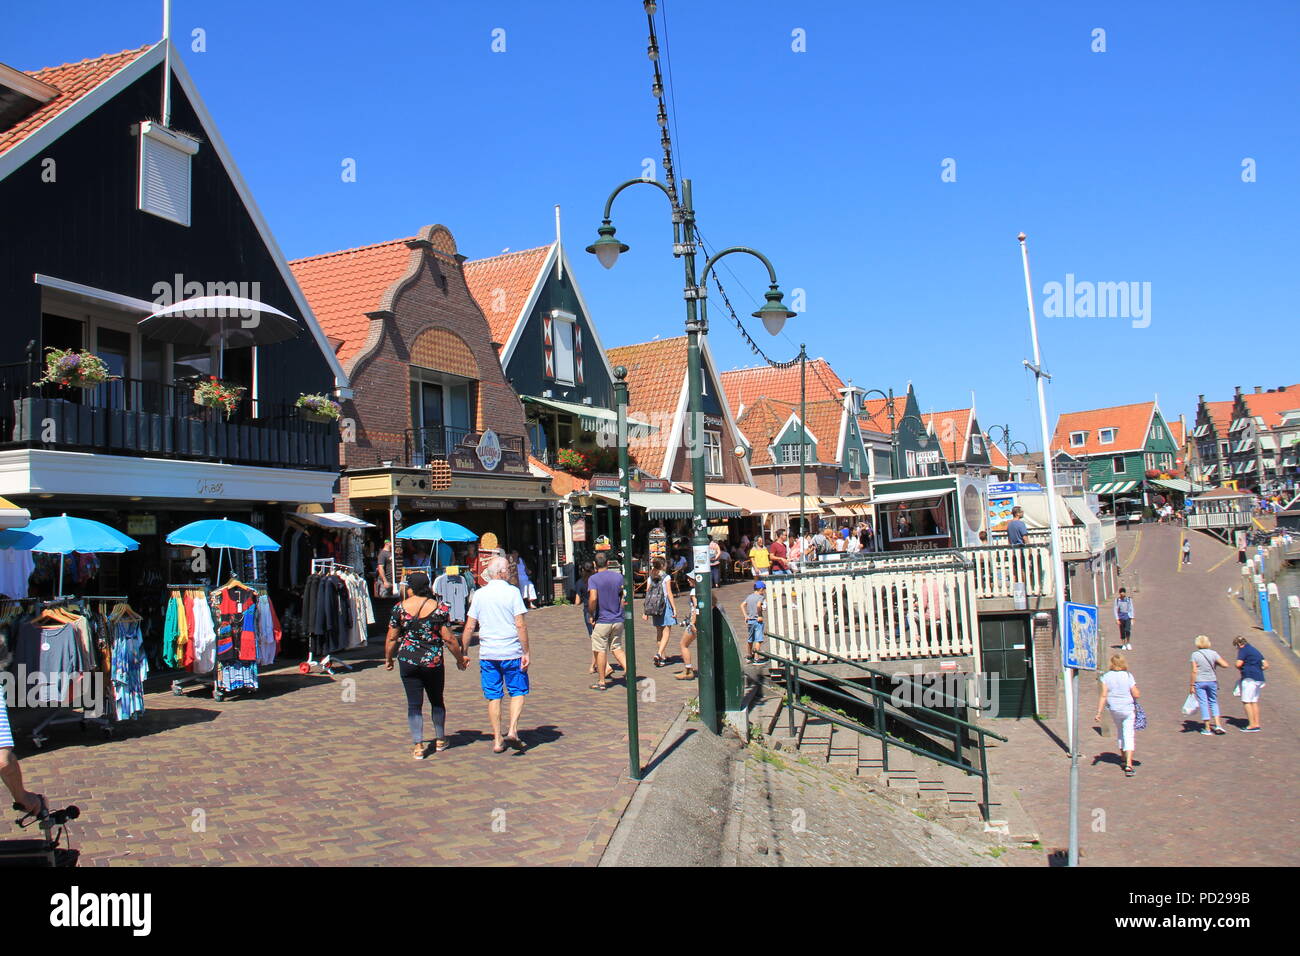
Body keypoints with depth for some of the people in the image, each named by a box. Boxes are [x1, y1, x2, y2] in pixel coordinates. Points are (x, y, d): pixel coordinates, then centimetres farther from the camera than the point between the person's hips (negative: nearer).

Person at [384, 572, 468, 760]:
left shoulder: (400, 608, -4)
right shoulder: (439, 608, -7)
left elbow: (391, 638, 0)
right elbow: (448, 638, -7)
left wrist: (388, 659, 15)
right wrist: (460, 658, 6)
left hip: (407, 661, 0)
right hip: (433, 661, 0)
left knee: (414, 704, 7)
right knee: (437, 701, 18)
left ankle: (418, 746, 3)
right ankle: (440, 740, 29)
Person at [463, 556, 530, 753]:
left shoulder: (479, 594, 4)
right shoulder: (512, 592, -7)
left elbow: (470, 627, 4)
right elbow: (520, 625, -11)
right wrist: (526, 652, -7)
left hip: (487, 654, 3)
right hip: (512, 652, -3)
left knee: (493, 697, 9)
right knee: (518, 692, 11)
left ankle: (497, 740, 11)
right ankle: (512, 731, -5)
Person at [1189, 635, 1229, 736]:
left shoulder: (1195, 654, -7)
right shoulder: (1213, 653, -2)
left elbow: (1194, 671, -9)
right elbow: (1225, 665, -8)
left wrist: (1191, 686, -4)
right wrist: (1216, 663, 13)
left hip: (1199, 682, -2)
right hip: (1212, 681, 2)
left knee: (1203, 704, 3)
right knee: (1213, 702, 18)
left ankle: (1207, 729, 6)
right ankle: (1218, 724, 6)